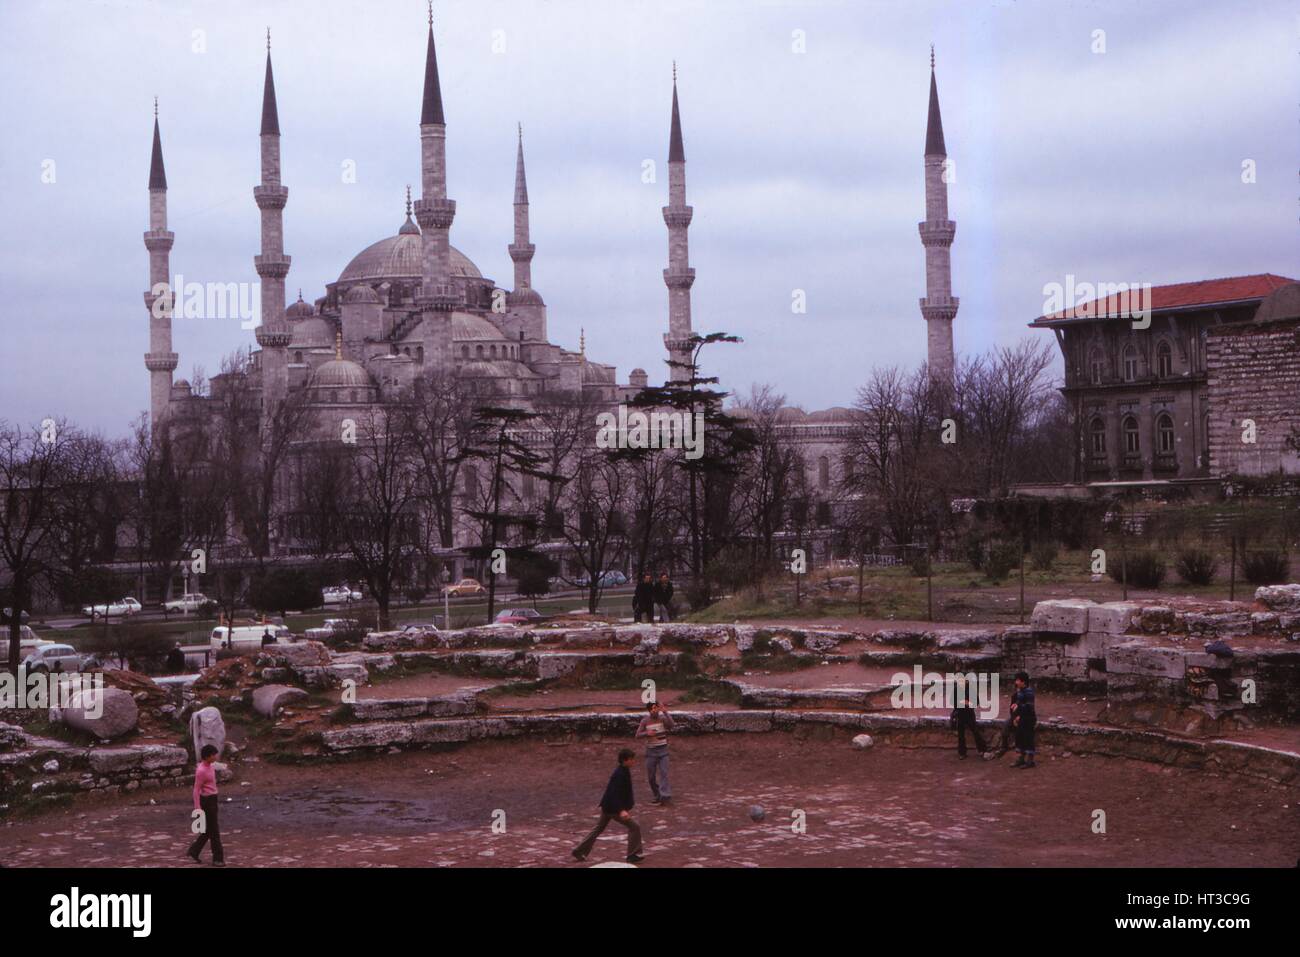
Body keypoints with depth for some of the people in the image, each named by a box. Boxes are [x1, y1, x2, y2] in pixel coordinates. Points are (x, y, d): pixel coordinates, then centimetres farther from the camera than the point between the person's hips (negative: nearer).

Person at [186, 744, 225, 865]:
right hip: (206, 801, -9)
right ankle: (218, 857, 8)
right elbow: (196, 790, -21)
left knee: (209, 829, 15)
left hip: (213, 799, 9)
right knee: (214, 830, 0)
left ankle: (193, 852, 26)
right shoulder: (201, 771, -21)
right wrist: (197, 807, -23)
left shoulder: (209, 766, 6)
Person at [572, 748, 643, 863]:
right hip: (613, 808, -10)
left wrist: (626, 808, 26)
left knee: (598, 829, 19)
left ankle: (579, 852, 24)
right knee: (634, 827, -5)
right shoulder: (620, 774, -23)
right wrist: (621, 810, -38)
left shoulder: (624, 772, 8)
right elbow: (614, 794, -29)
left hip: (607, 806, 10)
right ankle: (633, 855, 2)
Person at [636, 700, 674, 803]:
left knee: (663, 773, -13)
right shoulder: (645, 721, -2)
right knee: (651, 776, 7)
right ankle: (657, 795, 24)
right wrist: (647, 733, -20)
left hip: (663, 749, -2)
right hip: (651, 751, 2)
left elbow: (671, 725, -25)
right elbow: (638, 735, -1)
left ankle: (665, 796, -19)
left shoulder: (663, 718, -5)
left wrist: (665, 712, -33)